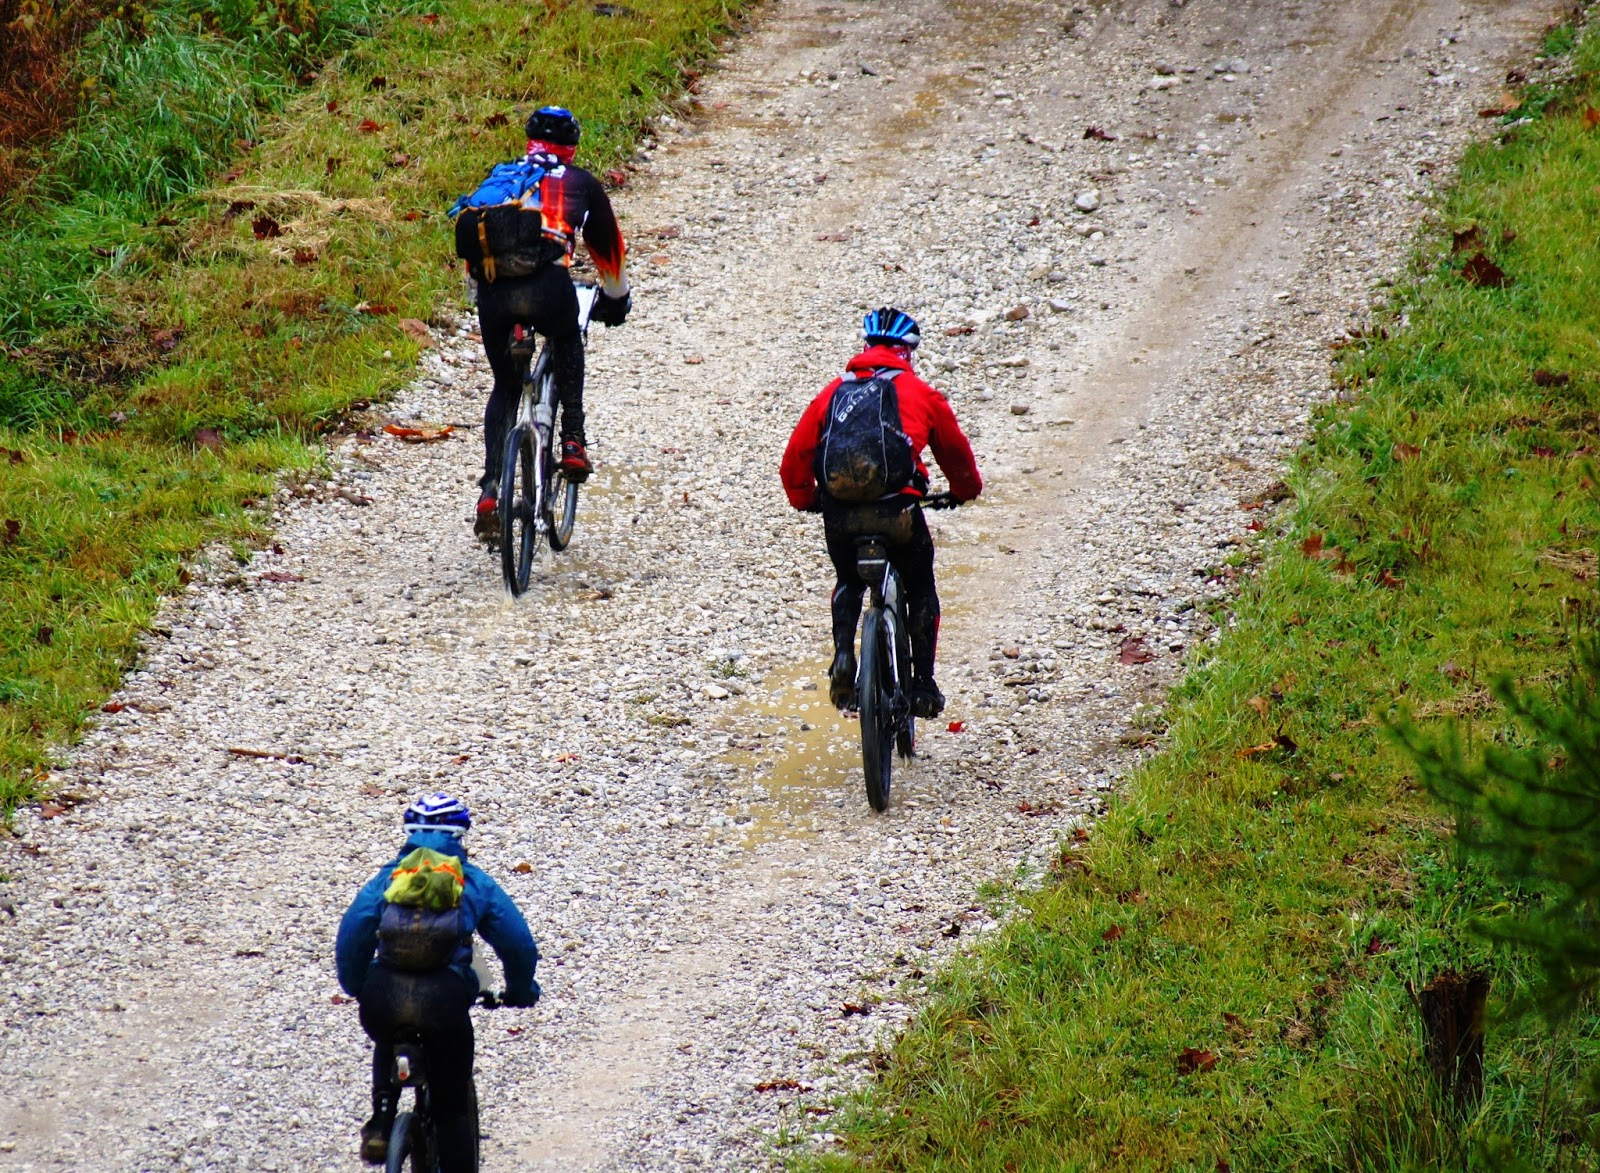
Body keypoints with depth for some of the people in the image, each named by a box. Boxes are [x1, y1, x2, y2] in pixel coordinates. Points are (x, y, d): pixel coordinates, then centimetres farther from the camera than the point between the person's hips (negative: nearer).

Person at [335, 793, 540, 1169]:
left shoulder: (388, 876, 20)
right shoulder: (475, 883, 18)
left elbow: (351, 935, 11)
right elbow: (519, 944, 15)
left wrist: (355, 987, 27)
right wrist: (520, 991, 32)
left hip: (383, 998, 2)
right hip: (444, 997, -2)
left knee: (387, 1046, 37)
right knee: (452, 1107, 13)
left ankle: (380, 1123, 17)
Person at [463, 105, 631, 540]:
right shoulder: (579, 183, 24)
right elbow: (608, 246, 35)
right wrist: (617, 299, 51)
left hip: (493, 292, 2)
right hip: (547, 288, -2)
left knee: (505, 388, 21)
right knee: (567, 341, 34)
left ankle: (491, 488, 5)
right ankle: (572, 441, 21)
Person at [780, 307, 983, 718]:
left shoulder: (833, 392, 19)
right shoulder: (921, 394, 14)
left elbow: (795, 456, 18)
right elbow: (956, 452, 28)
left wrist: (804, 498, 38)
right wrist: (965, 490, 48)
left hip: (839, 511, 2)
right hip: (897, 507, -2)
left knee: (848, 583, 29)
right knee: (920, 587, 22)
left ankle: (843, 656, 5)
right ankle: (922, 683, 17)